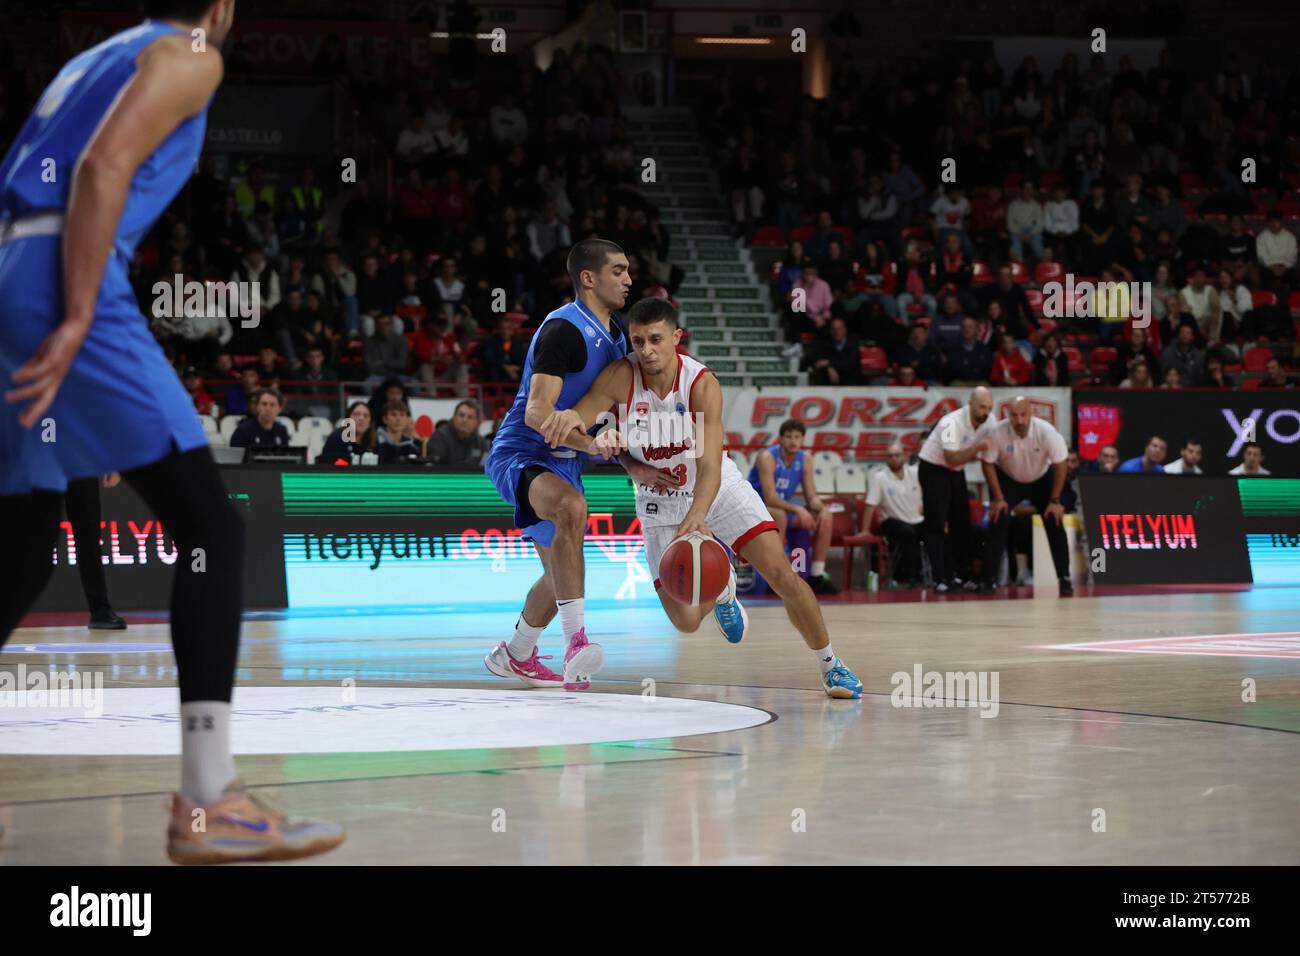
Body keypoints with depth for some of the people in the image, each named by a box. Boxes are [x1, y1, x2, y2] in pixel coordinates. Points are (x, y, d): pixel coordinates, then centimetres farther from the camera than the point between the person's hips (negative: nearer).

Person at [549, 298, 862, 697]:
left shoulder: (703, 384, -24)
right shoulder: (620, 377, -21)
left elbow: (709, 466, -31)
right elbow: (571, 428, -15)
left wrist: (696, 517, -49)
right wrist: (634, 468, -26)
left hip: (718, 488, -1)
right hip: (661, 502, 1)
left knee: (782, 575, -16)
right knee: (686, 622, -6)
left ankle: (831, 666, 4)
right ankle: (721, 589, 32)